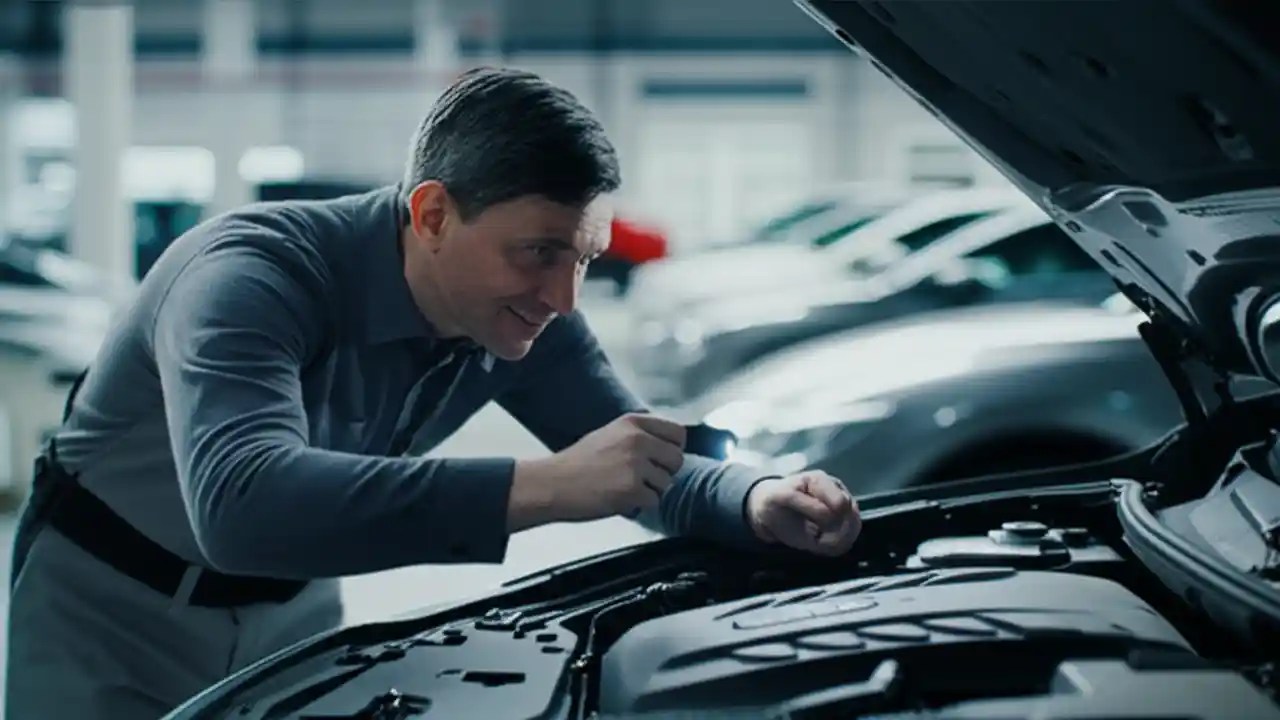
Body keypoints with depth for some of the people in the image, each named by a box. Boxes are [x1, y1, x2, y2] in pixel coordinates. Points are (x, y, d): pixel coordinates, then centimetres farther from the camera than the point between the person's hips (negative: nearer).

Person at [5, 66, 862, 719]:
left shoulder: (518, 322, -13)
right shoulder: (250, 276, -34)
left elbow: (645, 469, -4)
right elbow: (242, 505, -51)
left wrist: (760, 502, -27)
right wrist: (543, 486, -54)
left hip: (288, 609, 6)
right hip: (108, 619, -5)